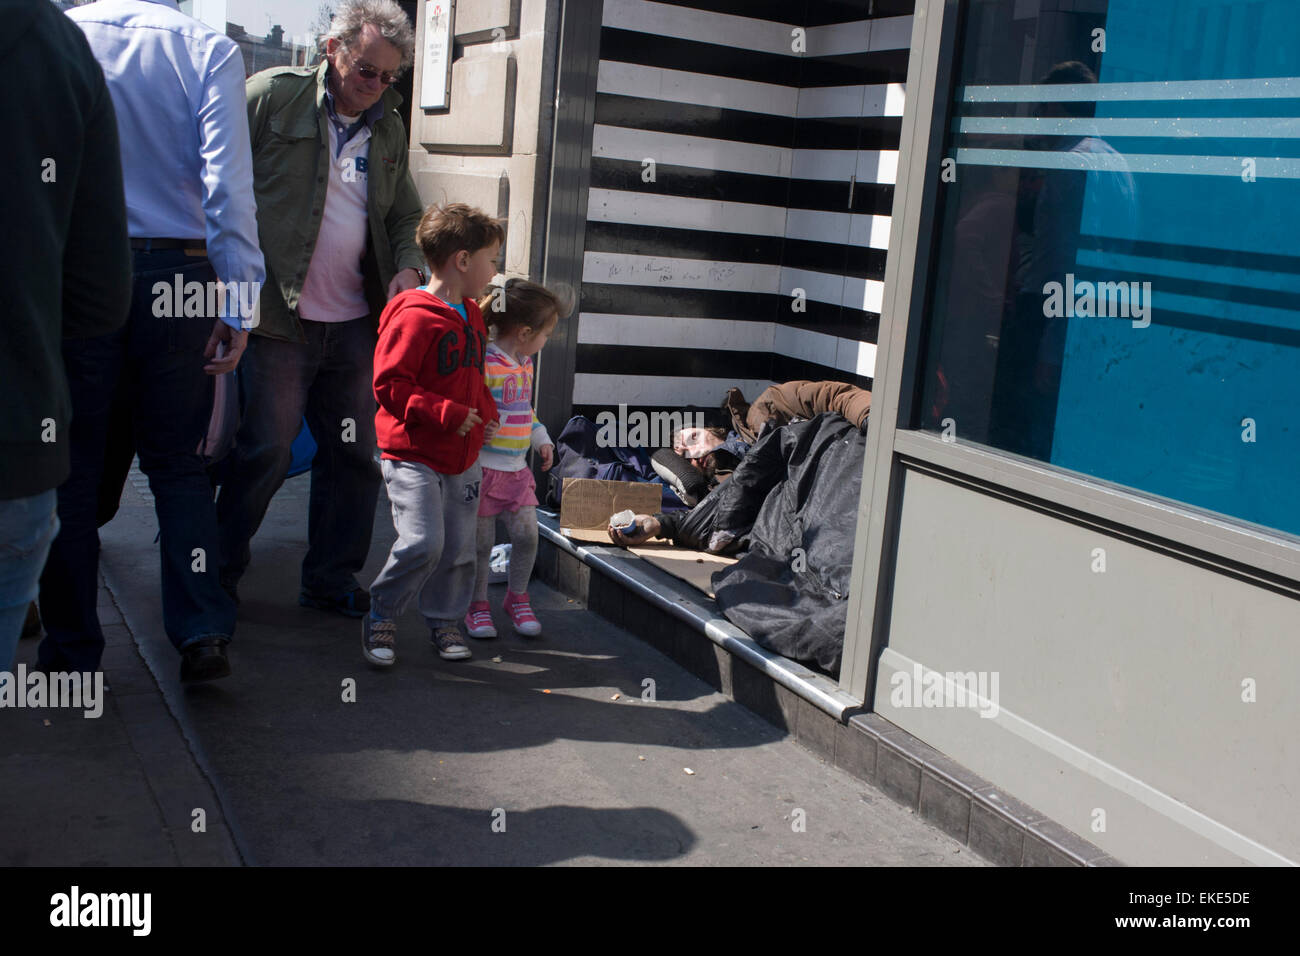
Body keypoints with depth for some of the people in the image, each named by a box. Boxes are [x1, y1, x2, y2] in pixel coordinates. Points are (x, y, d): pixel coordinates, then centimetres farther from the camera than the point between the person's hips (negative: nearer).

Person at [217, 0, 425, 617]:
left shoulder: (389, 127, 14)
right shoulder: (272, 96, -2)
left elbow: (405, 215, 23)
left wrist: (408, 266, 2)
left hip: (357, 323, 6)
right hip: (278, 317, -5)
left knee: (356, 453, 7)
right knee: (266, 450, -4)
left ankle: (331, 580, 21)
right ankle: (219, 574, 14)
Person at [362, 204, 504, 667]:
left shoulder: (472, 316, 13)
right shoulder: (414, 317, -14)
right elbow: (389, 385, -17)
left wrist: (486, 415, 10)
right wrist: (449, 414, -21)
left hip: (464, 456, 8)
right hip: (414, 455, -8)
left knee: (459, 546, 9)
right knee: (423, 542, -15)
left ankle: (445, 620, 27)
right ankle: (380, 617, 7)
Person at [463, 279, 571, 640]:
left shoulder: (524, 364, 11)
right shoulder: (485, 364, -17)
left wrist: (542, 439, 16)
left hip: (518, 471, 7)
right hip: (484, 470, -7)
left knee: (527, 535, 2)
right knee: (482, 542, 3)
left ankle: (517, 598, 23)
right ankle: (478, 604, 21)